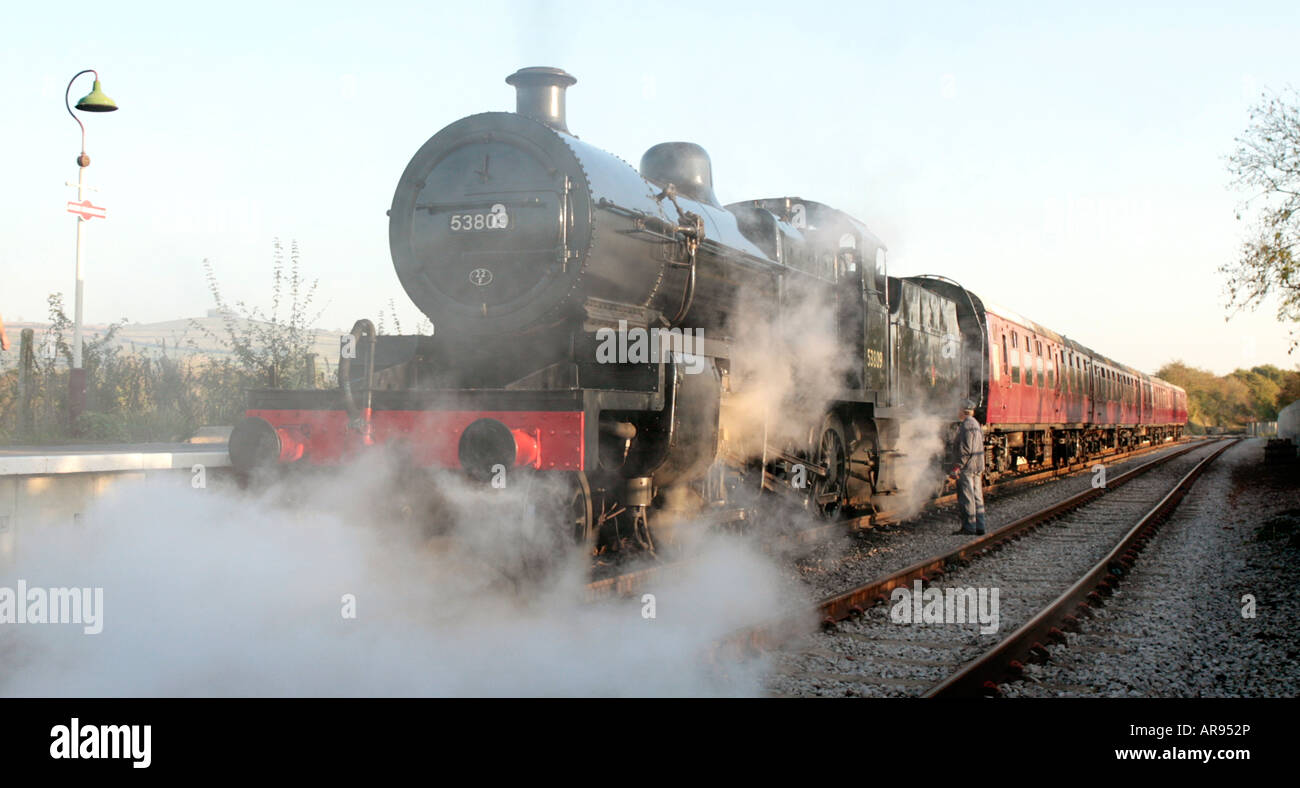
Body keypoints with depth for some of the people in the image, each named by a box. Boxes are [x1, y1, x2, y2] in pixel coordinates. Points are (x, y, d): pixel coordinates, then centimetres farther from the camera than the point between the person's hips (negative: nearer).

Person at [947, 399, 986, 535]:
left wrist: (956, 467, -20)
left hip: (966, 466, -10)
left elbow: (965, 449, -20)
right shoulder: (976, 424, 16)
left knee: (966, 497, -6)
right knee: (977, 496, 11)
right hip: (978, 466, 10)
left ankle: (969, 527, -4)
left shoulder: (966, 425, -14)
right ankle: (979, 526, 14)